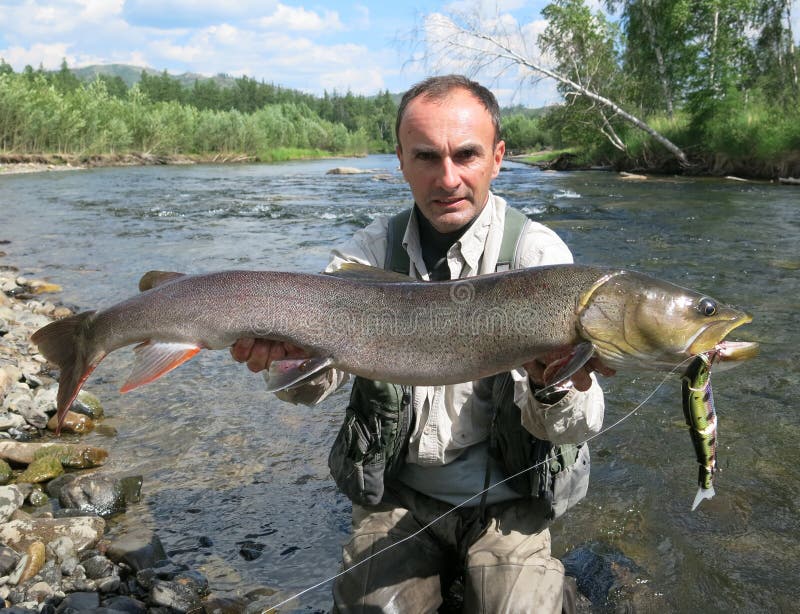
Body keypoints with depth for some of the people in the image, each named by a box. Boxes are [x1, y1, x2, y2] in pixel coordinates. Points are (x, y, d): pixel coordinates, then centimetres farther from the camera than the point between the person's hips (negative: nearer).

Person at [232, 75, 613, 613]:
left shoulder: (539, 253, -12)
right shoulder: (373, 250, -3)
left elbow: (576, 427, -17)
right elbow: (314, 382, -14)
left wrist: (555, 390, -40)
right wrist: (285, 352, -36)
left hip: (507, 499, -1)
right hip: (397, 492, 2)